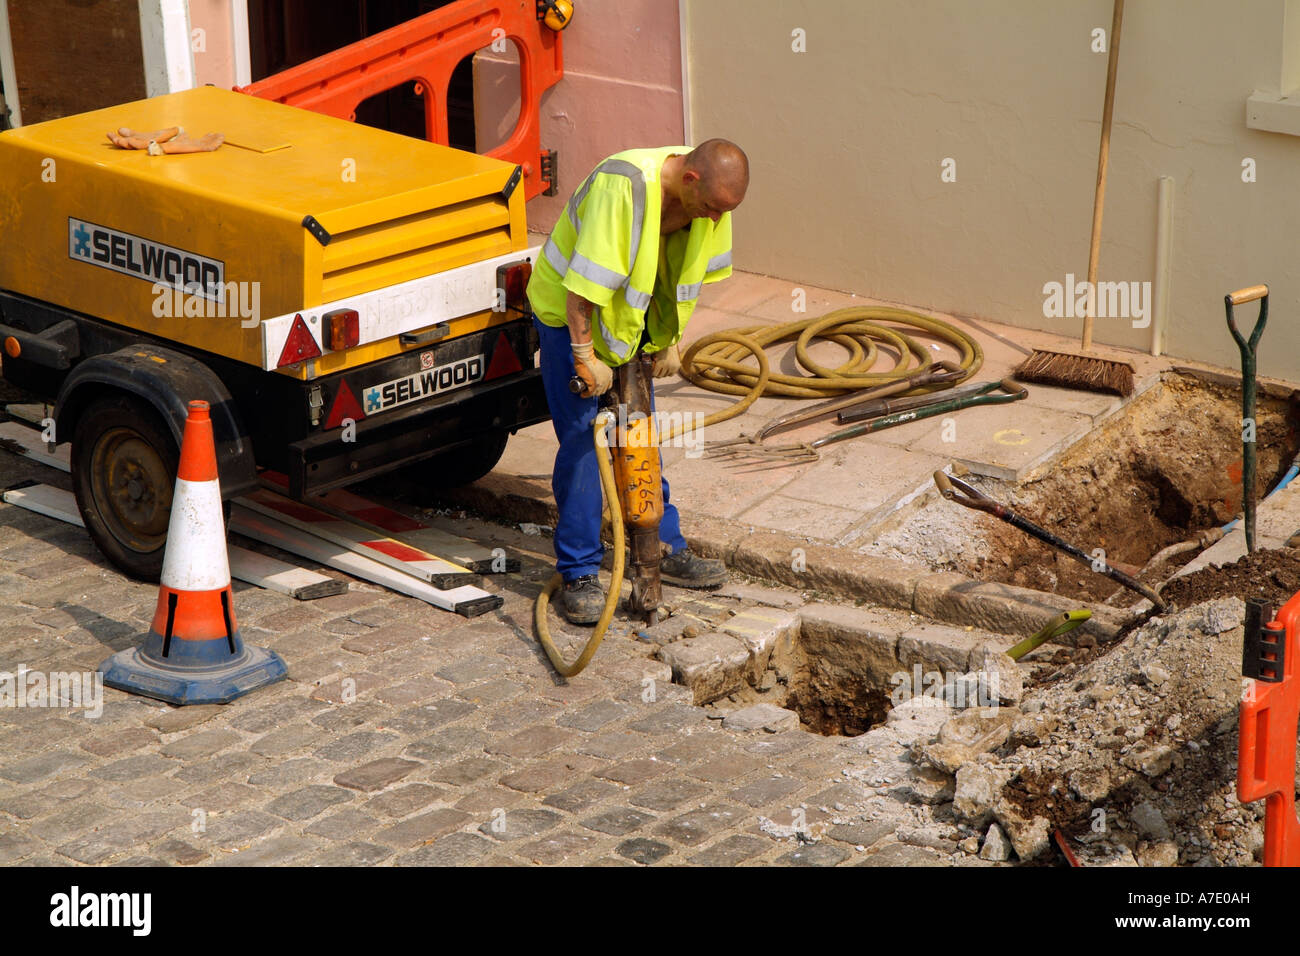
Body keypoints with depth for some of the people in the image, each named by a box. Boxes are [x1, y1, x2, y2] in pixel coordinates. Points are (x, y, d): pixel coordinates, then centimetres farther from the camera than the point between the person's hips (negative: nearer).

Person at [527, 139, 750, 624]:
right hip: (571, 311, -7)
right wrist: (586, 356, -29)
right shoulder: (623, 188, -36)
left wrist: (669, 341, 6)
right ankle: (578, 574, -2)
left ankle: (664, 550, 23)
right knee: (580, 437, -8)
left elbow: (685, 275, 5)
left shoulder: (708, 196, -12)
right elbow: (583, 284, -34)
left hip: (634, 321, 7)